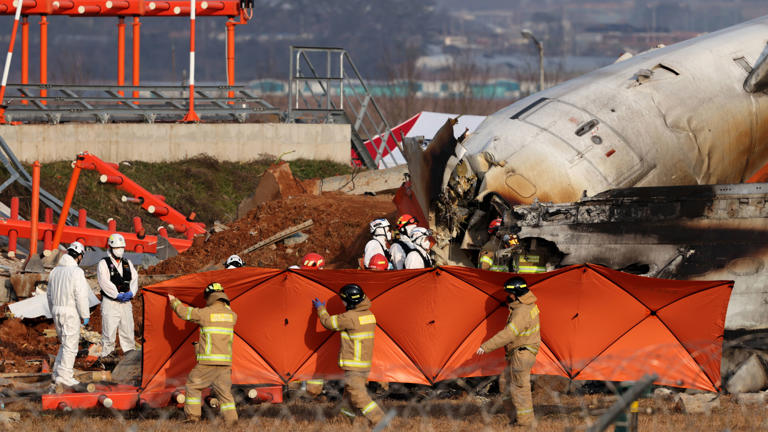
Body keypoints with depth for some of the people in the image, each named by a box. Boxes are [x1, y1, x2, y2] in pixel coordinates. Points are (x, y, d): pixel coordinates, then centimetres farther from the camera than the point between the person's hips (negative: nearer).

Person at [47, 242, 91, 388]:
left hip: (57, 311, 7)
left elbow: (50, 295, 14)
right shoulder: (76, 272, -14)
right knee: (70, 345, -2)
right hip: (71, 313, -7)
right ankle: (64, 376, -5)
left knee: (65, 344, 19)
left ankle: (57, 373, 17)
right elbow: (81, 296, -17)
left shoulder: (55, 271, 9)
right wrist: (85, 315, -10)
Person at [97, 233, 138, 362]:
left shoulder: (128, 264, 16)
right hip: (110, 302, -5)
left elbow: (134, 279, 8)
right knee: (109, 331, -7)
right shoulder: (103, 264, -3)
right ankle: (107, 354, -1)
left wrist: (131, 293, -10)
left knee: (128, 329, 8)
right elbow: (105, 283, -13)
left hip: (126, 303, 5)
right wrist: (118, 295, -17)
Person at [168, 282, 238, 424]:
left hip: (208, 361, -4)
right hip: (225, 362, 4)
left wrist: (174, 301, 28)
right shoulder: (232, 315, 7)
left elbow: (184, 312, 10)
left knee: (193, 385, 11)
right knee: (224, 391, 8)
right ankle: (231, 419, -1)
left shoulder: (205, 313, -6)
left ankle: (193, 416, 7)